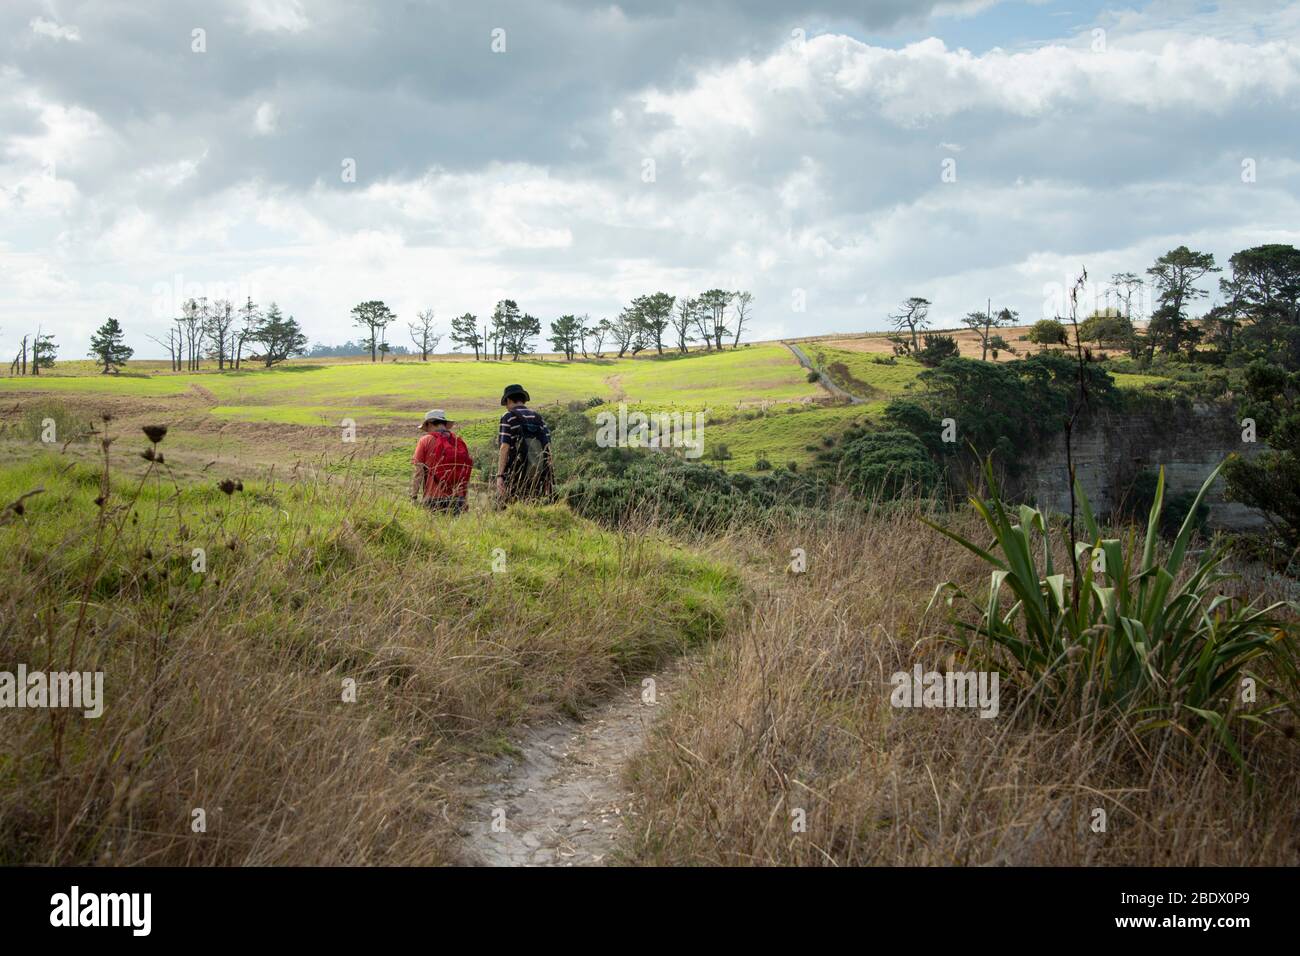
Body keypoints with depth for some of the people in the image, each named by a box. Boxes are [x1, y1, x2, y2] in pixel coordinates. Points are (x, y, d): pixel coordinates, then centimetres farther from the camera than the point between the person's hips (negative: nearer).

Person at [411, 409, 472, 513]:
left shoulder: (426, 441, 1)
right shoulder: (460, 441, 11)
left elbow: (418, 473, -4)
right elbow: (467, 474, 12)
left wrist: (413, 497, -1)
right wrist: (463, 499, 19)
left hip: (433, 499, -3)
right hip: (457, 499, 3)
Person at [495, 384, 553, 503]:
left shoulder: (509, 417, -3)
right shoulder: (538, 418, 12)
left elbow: (505, 447, -12)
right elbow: (548, 450, 8)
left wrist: (499, 476, -15)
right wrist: (547, 480, 12)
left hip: (515, 477, -5)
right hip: (537, 478, 5)